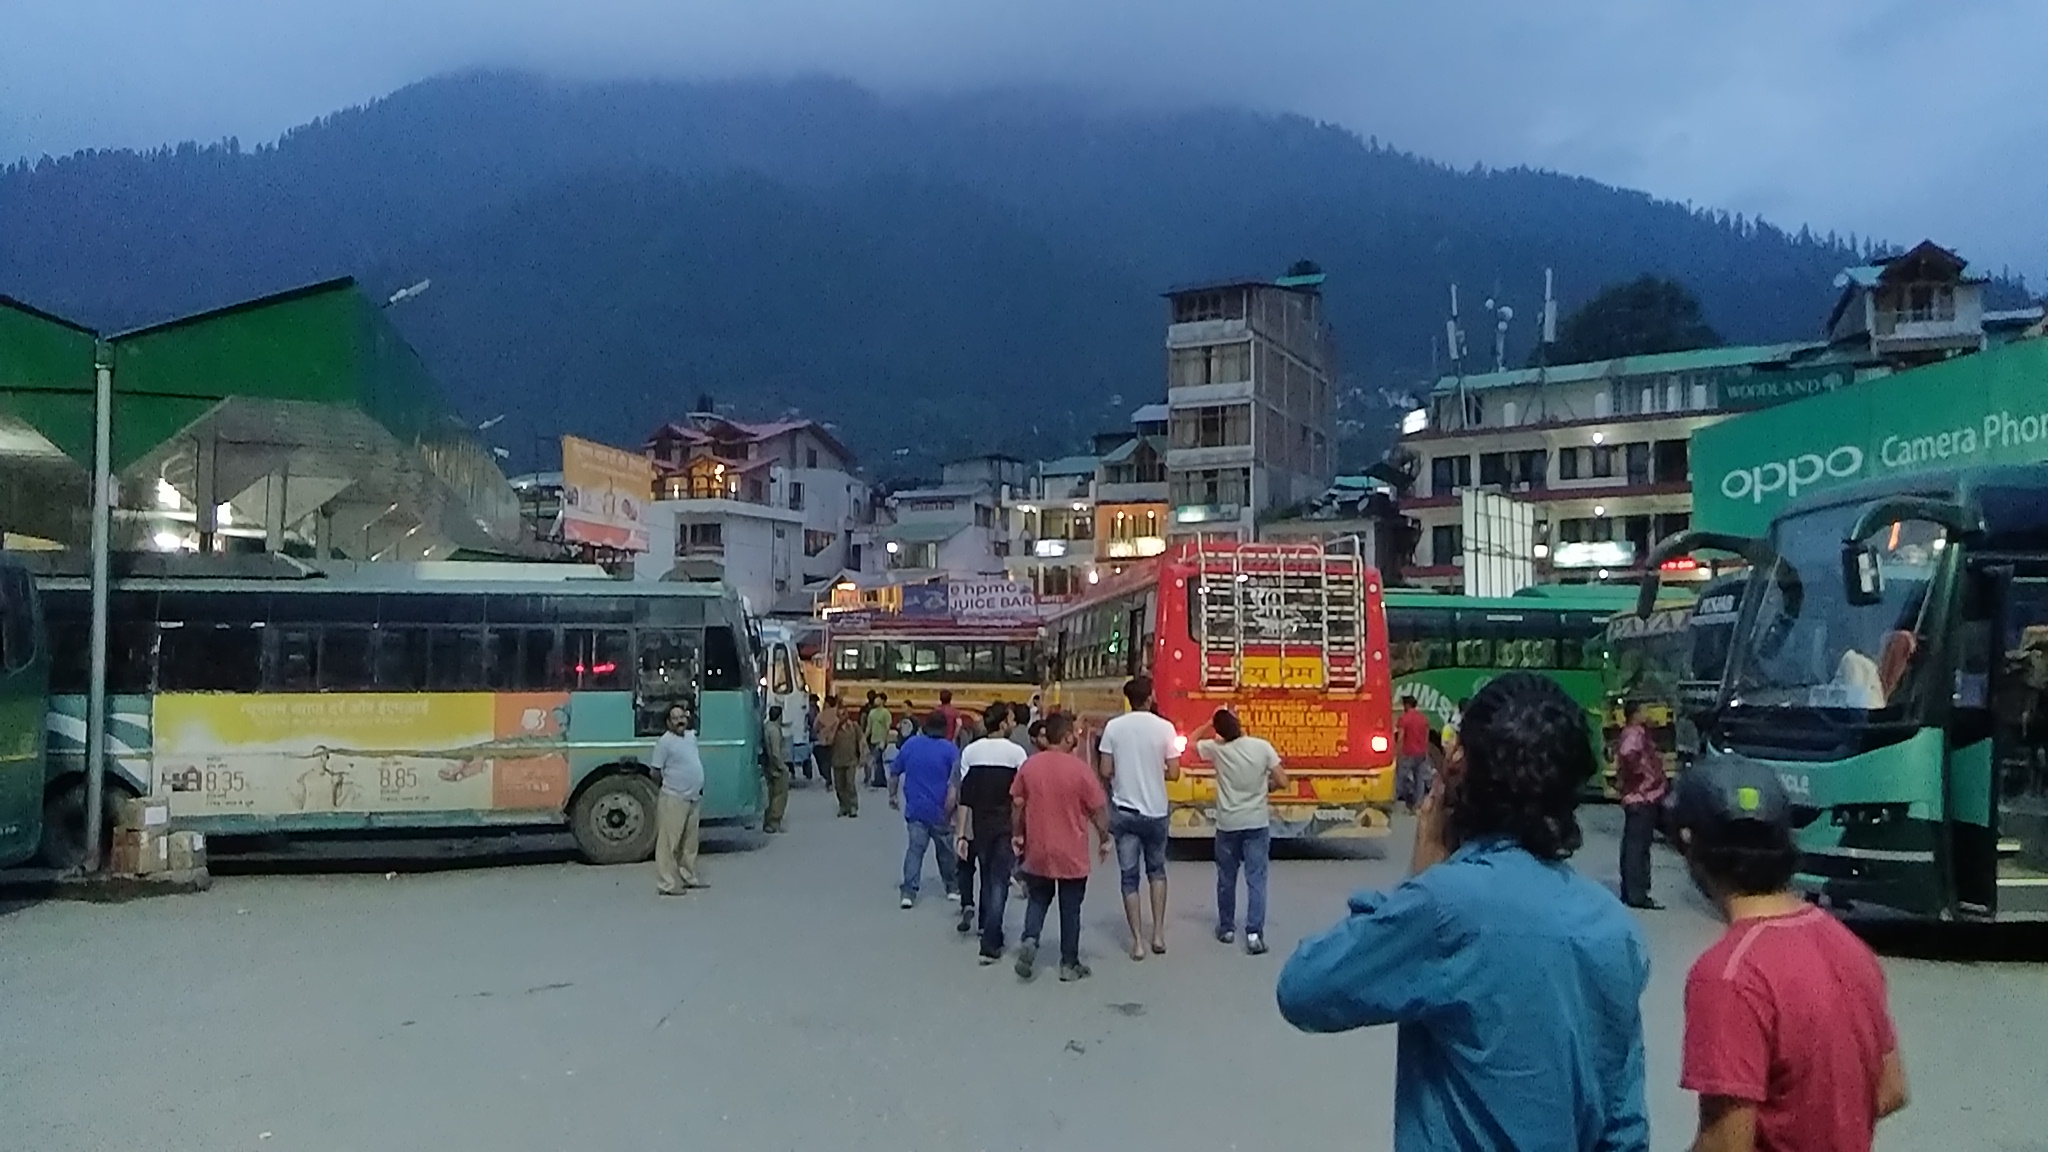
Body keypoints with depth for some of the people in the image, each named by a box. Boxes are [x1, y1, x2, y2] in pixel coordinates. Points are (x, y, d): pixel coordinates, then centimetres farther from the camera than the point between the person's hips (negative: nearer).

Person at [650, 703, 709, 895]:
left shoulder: (691, 736, 10)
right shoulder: (665, 741, -13)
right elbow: (655, 772, -10)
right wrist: (669, 785, 3)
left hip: (693, 799, 8)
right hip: (674, 800, -8)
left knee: (689, 842, 17)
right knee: (669, 843, -4)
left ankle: (689, 877, 28)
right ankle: (667, 884, -2)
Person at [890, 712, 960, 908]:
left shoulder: (910, 744, 2)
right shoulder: (950, 750, -9)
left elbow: (894, 773, 8)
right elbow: (955, 783, -15)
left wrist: (893, 795, 21)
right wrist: (950, 810, -9)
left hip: (915, 809, 2)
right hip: (940, 811, -2)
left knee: (915, 848, 4)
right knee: (946, 850, 15)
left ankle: (909, 891, -6)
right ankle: (952, 888, 29)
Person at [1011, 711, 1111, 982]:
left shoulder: (1029, 766, -4)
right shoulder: (1080, 769, -14)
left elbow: (1017, 805, 3)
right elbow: (1099, 810, -9)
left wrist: (1017, 835, 16)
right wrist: (1104, 840, 6)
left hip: (1037, 852, 3)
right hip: (1072, 855, -3)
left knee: (1038, 900, 20)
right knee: (1070, 909, 10)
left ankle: (1029, 939, -4)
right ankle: (1069, 965, 17)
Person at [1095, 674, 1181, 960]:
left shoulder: (1113, 727, -6)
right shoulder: (1164, 728, -8)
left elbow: (1105, 771, -5)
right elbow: (1173, 773, -6)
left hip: (1124, 811, 0)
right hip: (1155, 811, 0)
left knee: (1129, 877, 7)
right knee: (1156, 870, 20)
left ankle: (1138, 941, 7)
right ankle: (1158, 933, 16)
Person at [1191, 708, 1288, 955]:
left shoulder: (1216, 749, -7)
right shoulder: (1262, 747, -10)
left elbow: (1191, 741, 13)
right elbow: (1282, 782, -6)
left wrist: (1212, 721, 11)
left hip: (1227, 824, 1)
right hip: (1257, 823, -1)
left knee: (1226, 879, 15)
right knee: (1256, 879, 1)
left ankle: (1226, 929, 26)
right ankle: (1254, 933, -7)